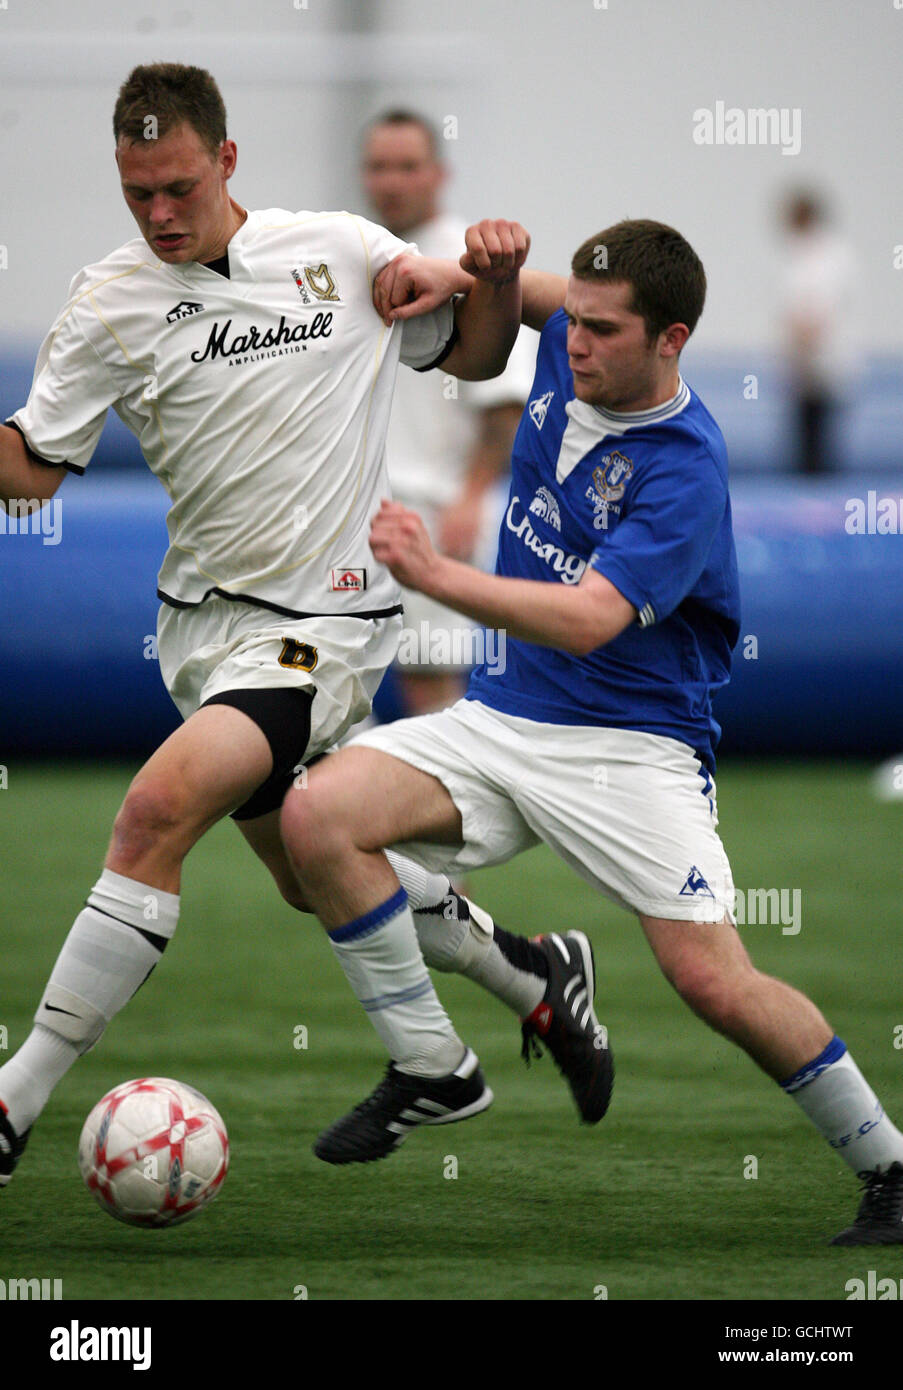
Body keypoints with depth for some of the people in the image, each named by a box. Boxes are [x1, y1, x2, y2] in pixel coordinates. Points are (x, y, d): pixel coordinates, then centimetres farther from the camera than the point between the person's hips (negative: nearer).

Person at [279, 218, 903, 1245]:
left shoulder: (684, 472, -22)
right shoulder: (567, 352, 1)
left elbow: (588, 619, -32)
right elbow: (547, 300, 27)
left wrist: (437, 576, -42)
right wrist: (456, 276, 8)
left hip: (631, 744, -7)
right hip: (501, 722, 7)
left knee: (714, 982, -19)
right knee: (317, 818, -16)